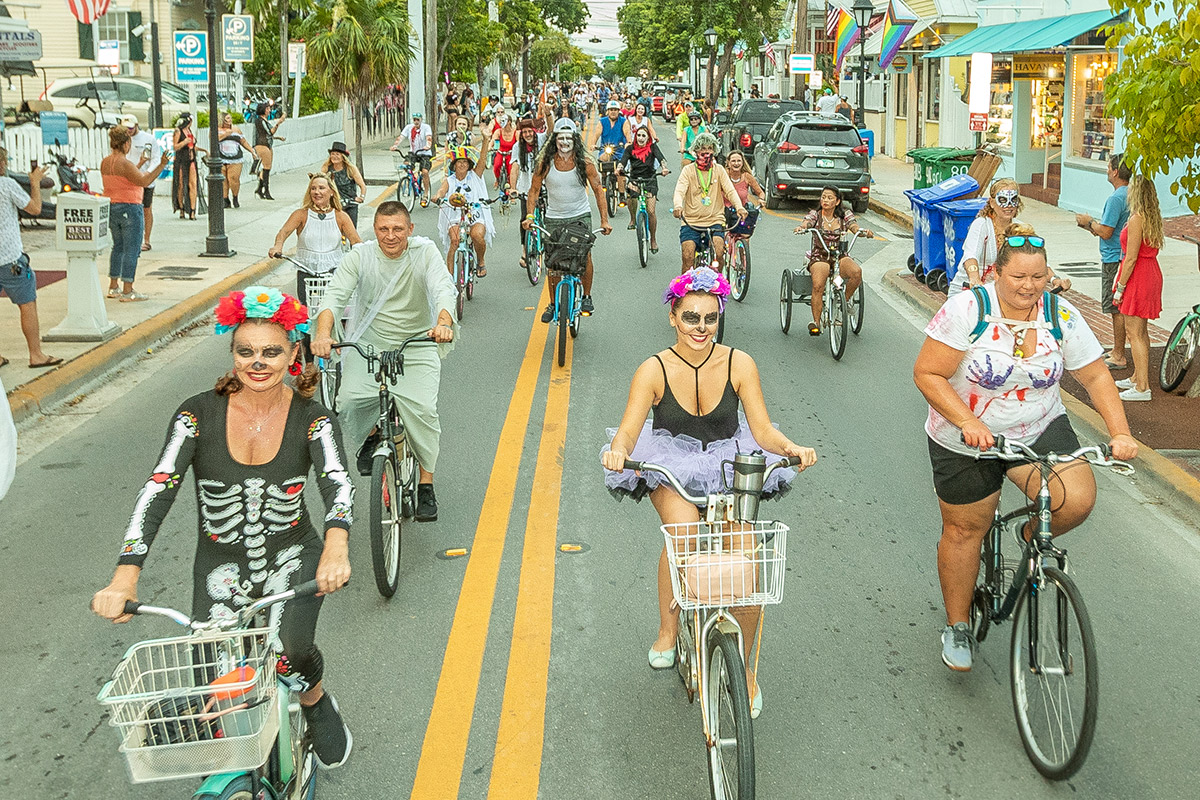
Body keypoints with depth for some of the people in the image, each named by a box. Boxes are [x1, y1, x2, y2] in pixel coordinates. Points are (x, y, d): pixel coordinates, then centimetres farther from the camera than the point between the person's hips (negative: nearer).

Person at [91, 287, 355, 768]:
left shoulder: (311, 418, -8)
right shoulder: (200, 414, -8)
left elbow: (337, 481, -25)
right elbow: (158, 490, -17)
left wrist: (336, 546, -48)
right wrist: (125, 576, -31)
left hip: (290, 557, -1)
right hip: (221, 566, 1)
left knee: (290, 650, -27)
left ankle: (317, 704, 9)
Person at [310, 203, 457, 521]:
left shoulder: (425, 252, -8)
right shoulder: (360, 256, -6)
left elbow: (444, 289, -21)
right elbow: (335, 294, -16)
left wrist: (443, 323, -44)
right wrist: (323, 331, -36)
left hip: (417, 346, -1)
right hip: (368, 345, 1)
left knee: (422, 408, -20)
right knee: (349, 403, -20)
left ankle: (426, 483, -2)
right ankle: (370, 436, 16)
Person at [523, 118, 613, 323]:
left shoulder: (584, 162, -9)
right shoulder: (546, 162, -8)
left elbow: (597, 190, -3)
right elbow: (534, 190, 0)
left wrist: (604, 220, -6)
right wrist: (529, 216, -11)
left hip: (580, 215, -1)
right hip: (554, 218, 1)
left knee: (585, 256, -11)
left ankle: (586, 297, 9)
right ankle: (553, 304, 16)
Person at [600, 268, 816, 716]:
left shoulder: (739, 364, -8)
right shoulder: (655, 370, -11)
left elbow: (763, 430, -9)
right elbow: (627, 430, -19)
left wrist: (791, 448, -30)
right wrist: (617, 451, -42)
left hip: (728, 465, 1)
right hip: (672, 467, -1)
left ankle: (743, 666, 1)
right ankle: (668, 629, -6)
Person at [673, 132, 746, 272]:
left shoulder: (719, 170, 11)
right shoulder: (688, 170, 4)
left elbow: (730, 191, 0)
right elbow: (679, 191, -9)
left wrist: (739, 207, -21)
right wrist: (678, 206, -33)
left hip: (715, 220, 1)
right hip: (691, 221, -1)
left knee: (719, 253, -23)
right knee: (688, 257, -20)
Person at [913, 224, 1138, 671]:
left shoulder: (1061, 316, -7)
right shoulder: (967, 310, -18)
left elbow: (1095, 377, -1)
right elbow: (927, 374, -19)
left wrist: (1120, 433, -14)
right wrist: (968, 422, -30)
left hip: (1040, 431, 2)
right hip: (967, 444, -2)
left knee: (1076, 499, -22)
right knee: (964, 530, 7)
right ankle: (957, 626, 28)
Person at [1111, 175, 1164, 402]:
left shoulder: (1137, 219, -19)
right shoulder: (1154, 217, 9)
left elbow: (1131, 258, -20)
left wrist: (1120, 287, -14)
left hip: (1137, 275, -10)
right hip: (1152, 274, 10)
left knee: (1134, 332, -6)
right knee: (1141, 331, 18)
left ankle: (1142, 387, -5)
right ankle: (1138, 378, 29)